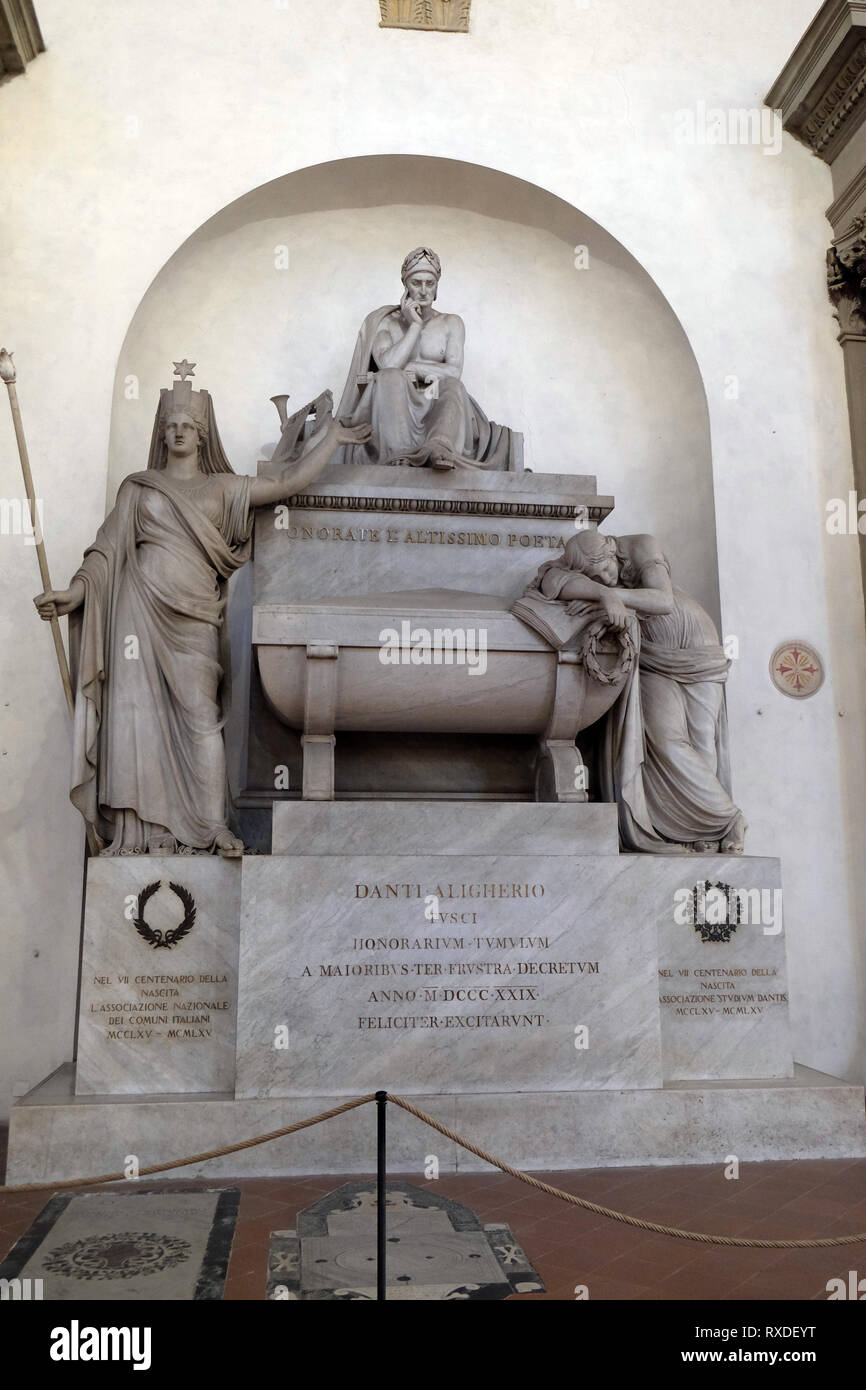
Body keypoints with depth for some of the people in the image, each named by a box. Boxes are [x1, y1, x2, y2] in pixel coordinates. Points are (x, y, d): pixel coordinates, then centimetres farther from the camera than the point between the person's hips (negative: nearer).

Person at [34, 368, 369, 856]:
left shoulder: (222, 488, 16)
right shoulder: (138, 487, 14)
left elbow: (288, 482, 10)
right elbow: (109, 548, 6)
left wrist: (331, 437, 13)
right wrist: (75, 591, -9)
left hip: (194, 618, 0)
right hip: (141, 610, 0)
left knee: (201, 718, -8)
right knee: (140, 713, -4)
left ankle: (214, 825, -8)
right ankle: (144, 827, 0)